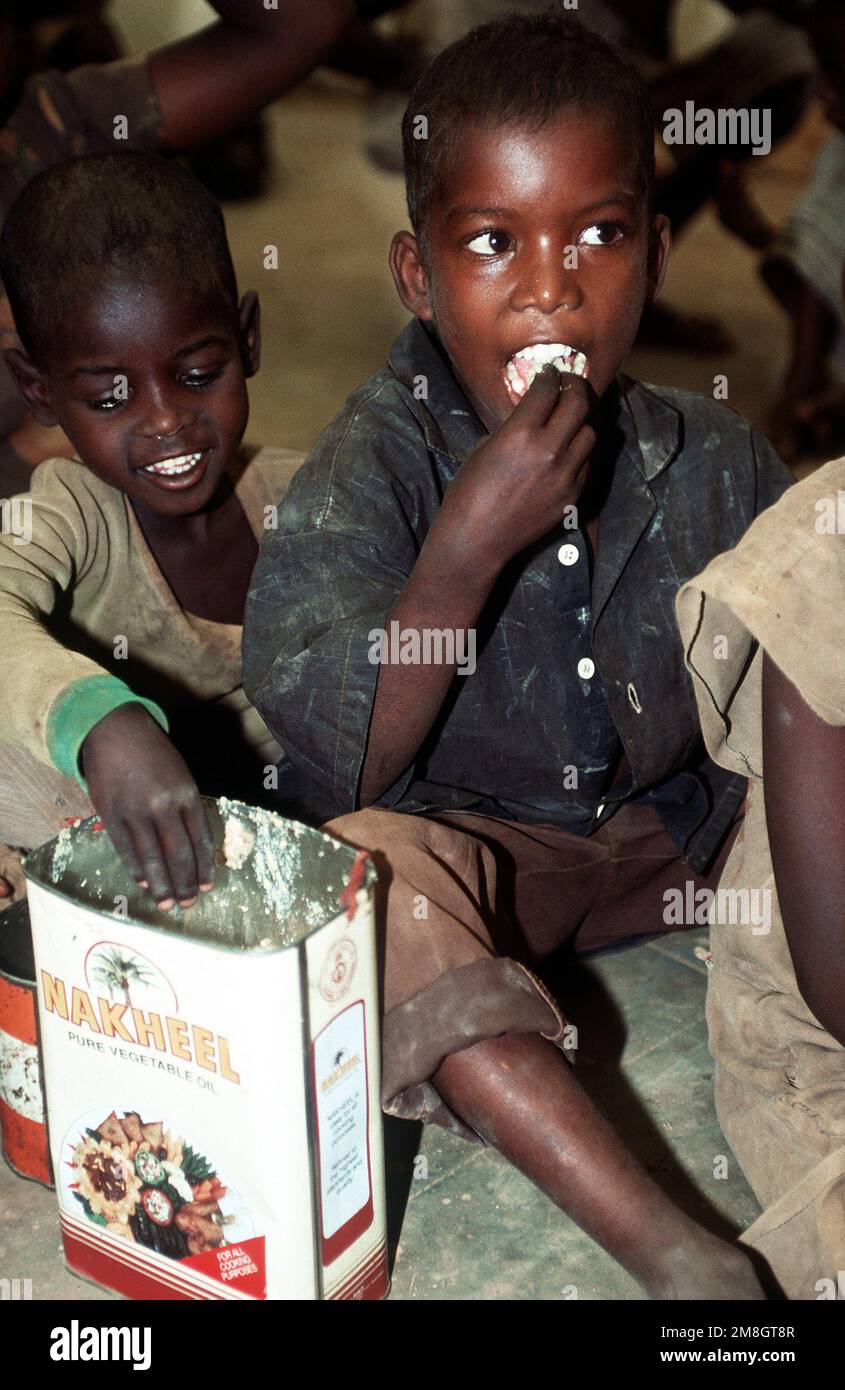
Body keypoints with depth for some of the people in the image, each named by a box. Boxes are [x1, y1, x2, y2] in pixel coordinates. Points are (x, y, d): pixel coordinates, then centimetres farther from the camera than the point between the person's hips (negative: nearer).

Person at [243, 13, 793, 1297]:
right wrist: (472, 543, -33)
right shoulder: (368, 474, -16)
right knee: (371, 873, -34)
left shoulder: (716, 466, -7)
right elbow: (341, 770, -24)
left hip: (681, 832, 4)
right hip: (474, 849, -4)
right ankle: (671, 1247, -38)